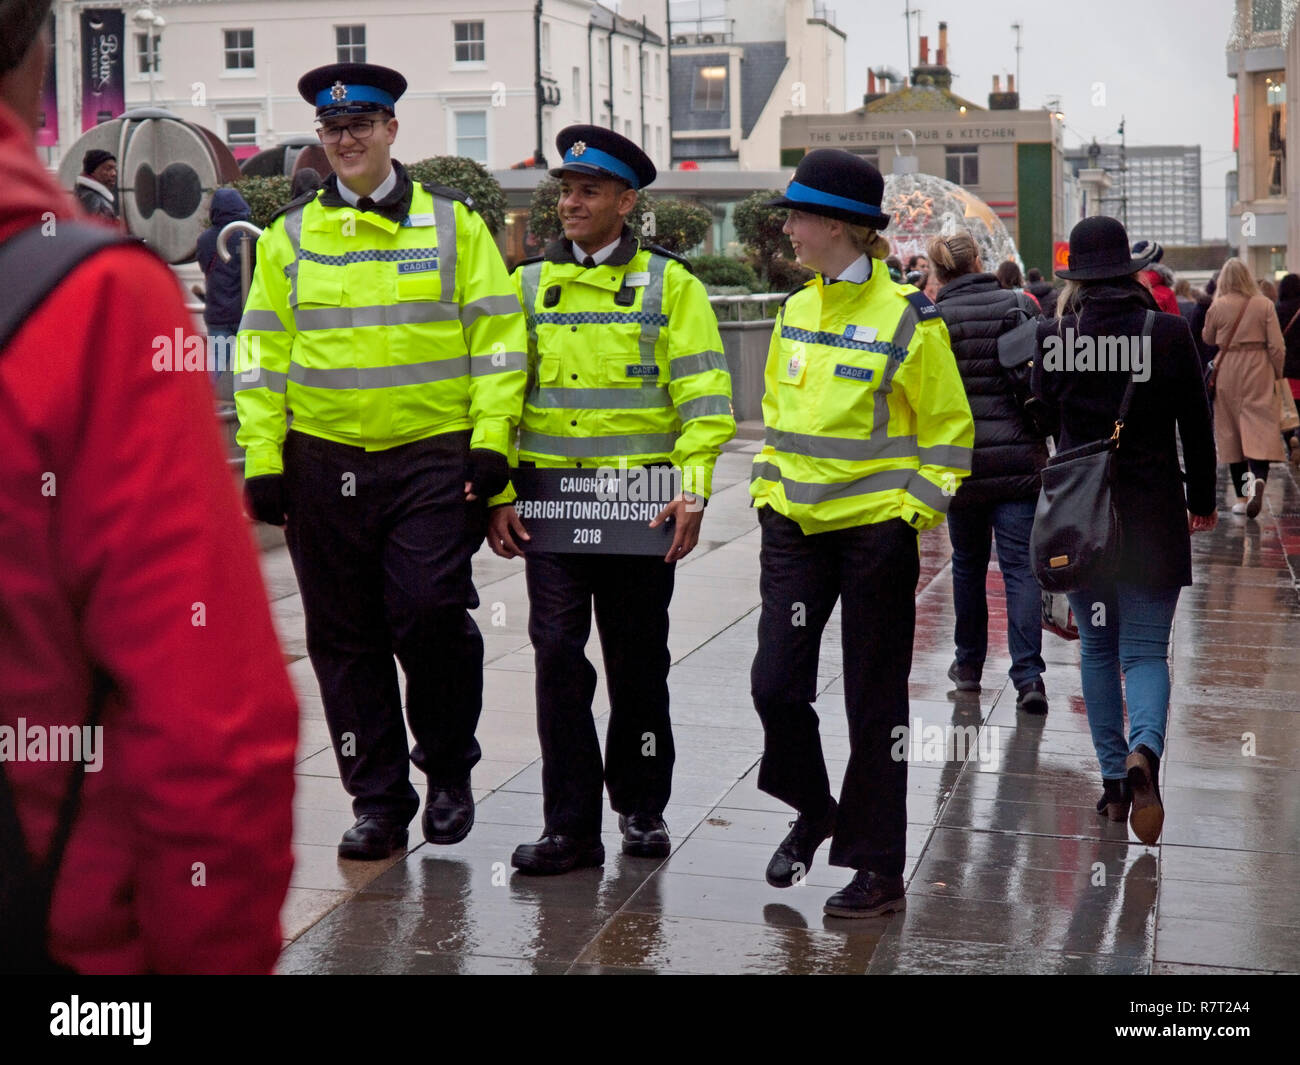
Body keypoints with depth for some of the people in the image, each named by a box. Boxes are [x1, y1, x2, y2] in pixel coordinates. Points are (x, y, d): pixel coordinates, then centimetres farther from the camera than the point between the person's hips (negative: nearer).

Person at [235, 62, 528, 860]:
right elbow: (263, 353, 10)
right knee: (346, 638, 6)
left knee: (430, 612, -13)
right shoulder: (290, 235, 11)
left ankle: (449, 766, 12)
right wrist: (262, 460, 2)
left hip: (433, 457, -2)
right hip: (324, 462, 3)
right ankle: (379, 801, 18)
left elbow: (497, 337, 3)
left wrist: (491, 442, -6)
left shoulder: (453, 222, 6)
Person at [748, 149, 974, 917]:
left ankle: (879, 869, 15)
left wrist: (915, 511, -9)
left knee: (875, 702, 3)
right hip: (795, 527, 5)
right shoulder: (795, 312, 9)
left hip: (874, 530, -5)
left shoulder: (907, 318, -9)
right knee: (776, 683, 1)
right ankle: (813, 811, 29)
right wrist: (768, 488, 12)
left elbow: (950, 429, -4)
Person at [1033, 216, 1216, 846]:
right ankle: (1144, 751, -23)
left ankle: (1113, 780, 15)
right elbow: (1197, 427, 2)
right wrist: (1202, 500, 13)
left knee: (1097, 649, 14)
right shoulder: (1169, 333, -6)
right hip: (1153, 517, -1)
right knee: (1146, 650, 4)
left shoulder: (1054, 337, -6)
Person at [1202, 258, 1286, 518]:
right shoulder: (1264, 305, -3)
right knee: (1259, 427, -4)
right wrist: (1278, 374, 8)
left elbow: (1208, 338, 12)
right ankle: (1258, 478, -32)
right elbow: (1277, 346, -3)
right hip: (1258, 370, -1)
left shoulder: (1218, 306, -4)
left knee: (1231, 431, 9)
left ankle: (1241, 495, 11)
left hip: (1227, 371, 1)